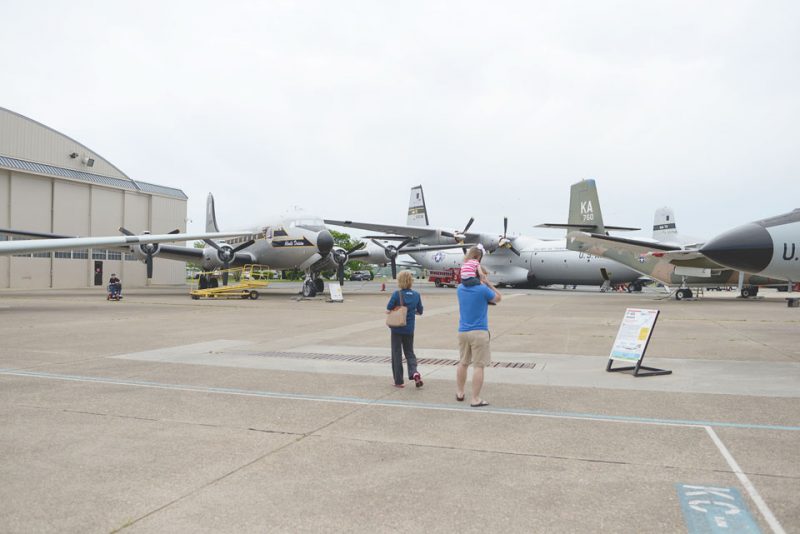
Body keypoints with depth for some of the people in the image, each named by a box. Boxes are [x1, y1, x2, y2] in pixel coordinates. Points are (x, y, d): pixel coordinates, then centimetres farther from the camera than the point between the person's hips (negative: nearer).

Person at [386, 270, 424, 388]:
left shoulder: (396, 294, -14)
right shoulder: (416, 295, -1)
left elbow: (388, 310, -11)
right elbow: (420, 312, 7)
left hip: (397, 329, -3)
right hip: (409, 330, 3)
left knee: (397, 354, 9)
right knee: (409, 352, 17)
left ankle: (399, 381, 13)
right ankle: (414, 372, -9)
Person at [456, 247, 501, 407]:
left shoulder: (460, 289, 5)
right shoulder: (483, 290, -11)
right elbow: (498, 298, 7)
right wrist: (488, 282, 5)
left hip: (463, 332, 6)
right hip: (479, 332, -6)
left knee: (463, 363, 19)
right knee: (478, 365, -1)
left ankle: (460, 393, 29)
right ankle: (475, 399, 0)